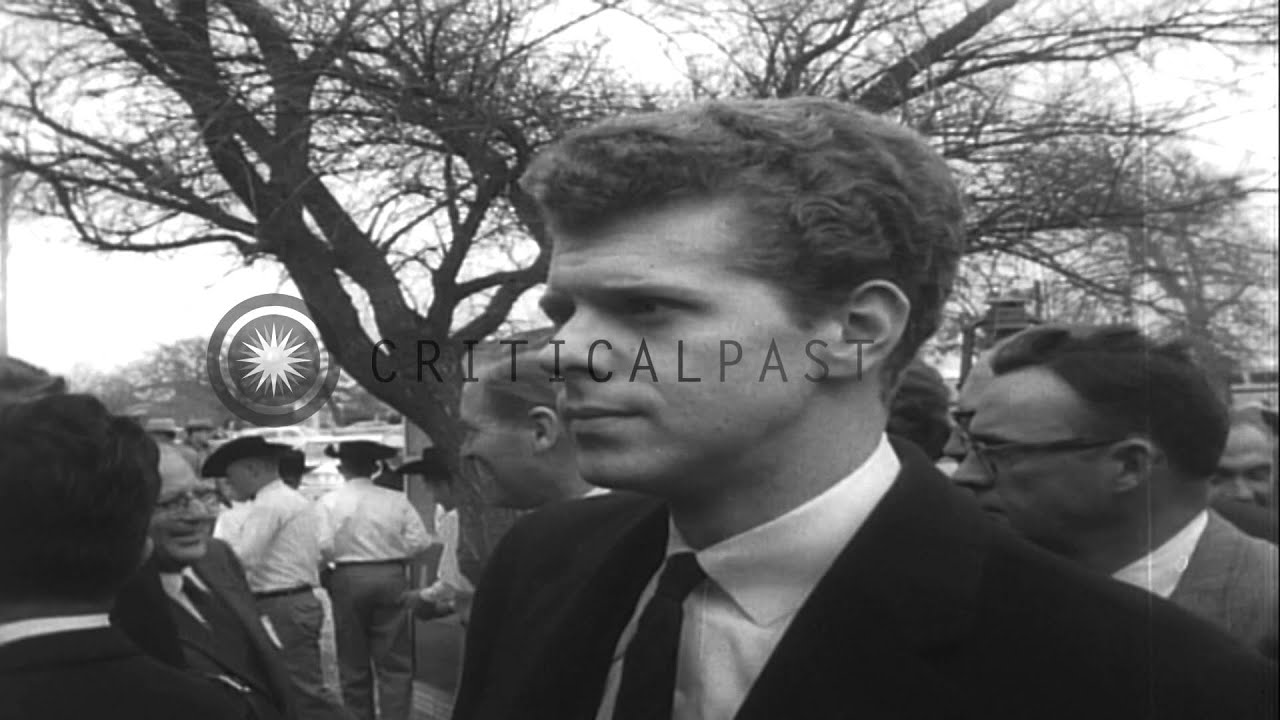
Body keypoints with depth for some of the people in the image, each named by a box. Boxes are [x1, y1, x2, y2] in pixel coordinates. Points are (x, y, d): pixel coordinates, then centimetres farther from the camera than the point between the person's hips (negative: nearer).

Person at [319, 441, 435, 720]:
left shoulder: (328, 503, -5)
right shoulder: (396, 500, -3)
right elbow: (419, 542, -6)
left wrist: (325, 577, 8)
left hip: (347, 580, 0)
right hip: (391, 577, 0)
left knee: (353, 662, 13)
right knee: (395, 662, 6)